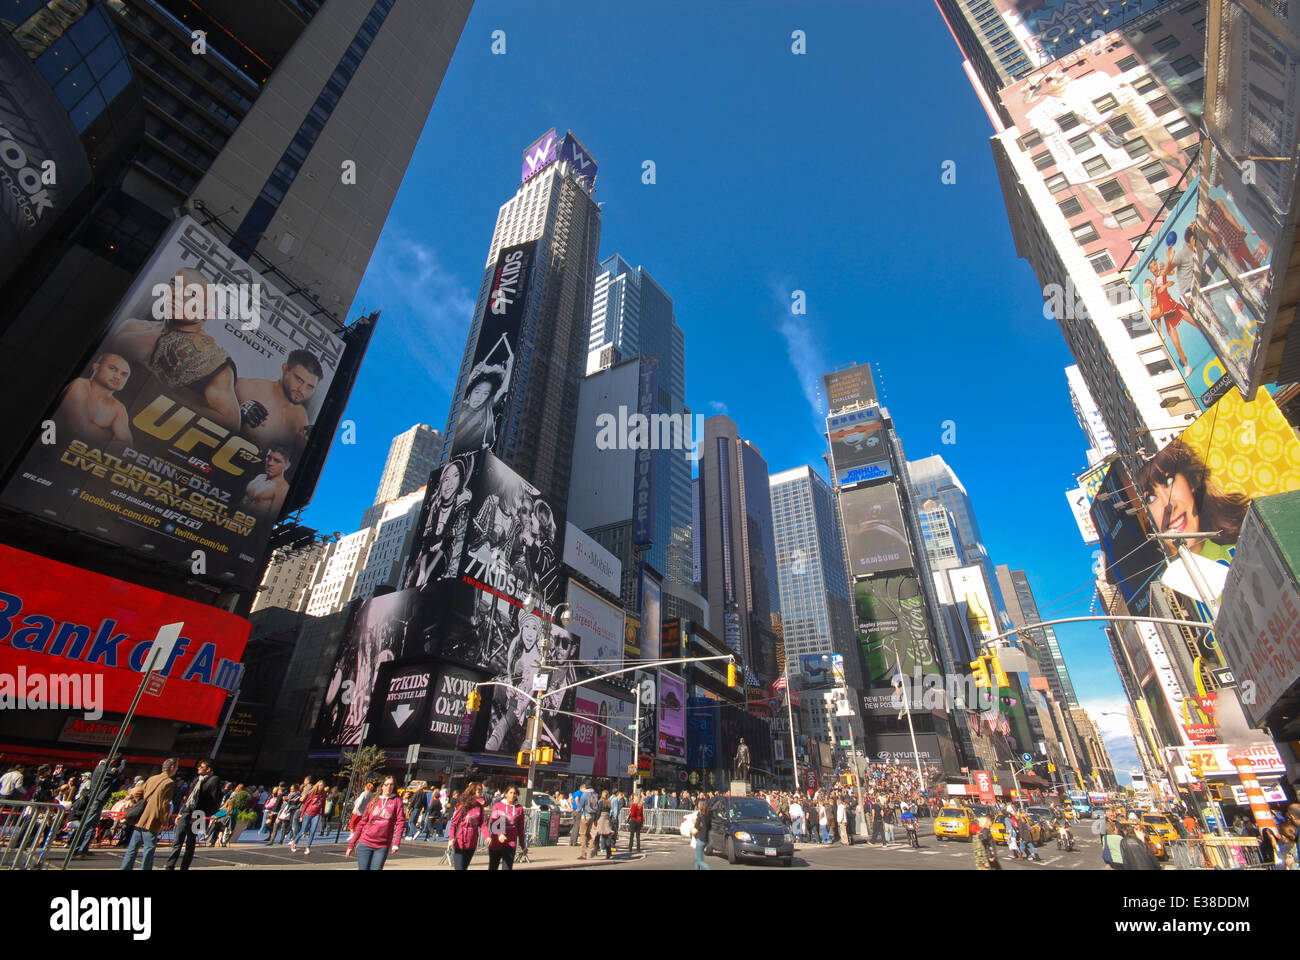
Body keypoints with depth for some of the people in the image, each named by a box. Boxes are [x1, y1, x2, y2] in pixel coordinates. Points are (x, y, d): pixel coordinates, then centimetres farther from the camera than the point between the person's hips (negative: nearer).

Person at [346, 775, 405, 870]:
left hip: (382, 846, -1)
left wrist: (396, 843, -15)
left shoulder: (396, 801, 0)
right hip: (365, 844, 2)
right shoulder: (373, 800, 6)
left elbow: (400, 822, -5)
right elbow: (362, 822, 10)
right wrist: (351, 844, 9)